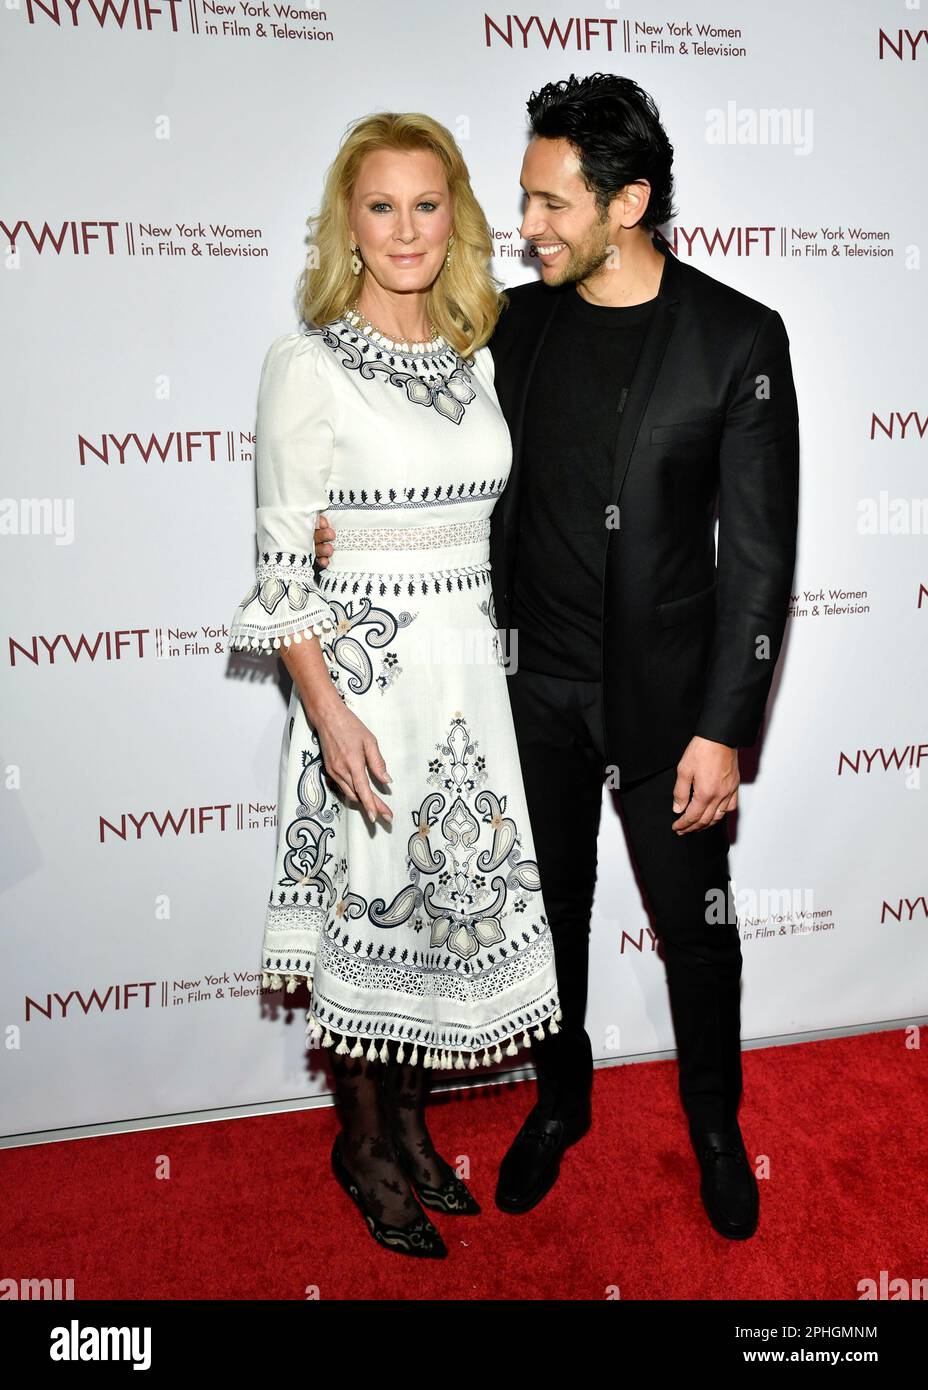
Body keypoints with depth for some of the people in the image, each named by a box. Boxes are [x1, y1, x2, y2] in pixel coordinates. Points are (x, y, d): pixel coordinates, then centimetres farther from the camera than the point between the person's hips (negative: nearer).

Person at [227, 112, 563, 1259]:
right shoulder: (307, 363, -9)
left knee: (454, 896, 14)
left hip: (469, 673, 6)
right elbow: (283, 562, -12)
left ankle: (410, 1120, 36)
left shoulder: (471, 360, 9)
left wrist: (494, 667, 13)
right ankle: (364, 1142, 31)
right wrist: (327, 709, -19)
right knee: (371, 904, 7)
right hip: (367, 681, -6)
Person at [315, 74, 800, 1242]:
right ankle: (560, 1099, 42)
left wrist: (722, 729, -13)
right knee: (551, 908, 17)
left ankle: (714, 1123, 40)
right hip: (535, 683, 3)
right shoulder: (516, 324, 1)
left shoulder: (738, 339, -10)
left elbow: (758, 554, -11)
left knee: (693, 918, 13)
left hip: (667, 690, -3)